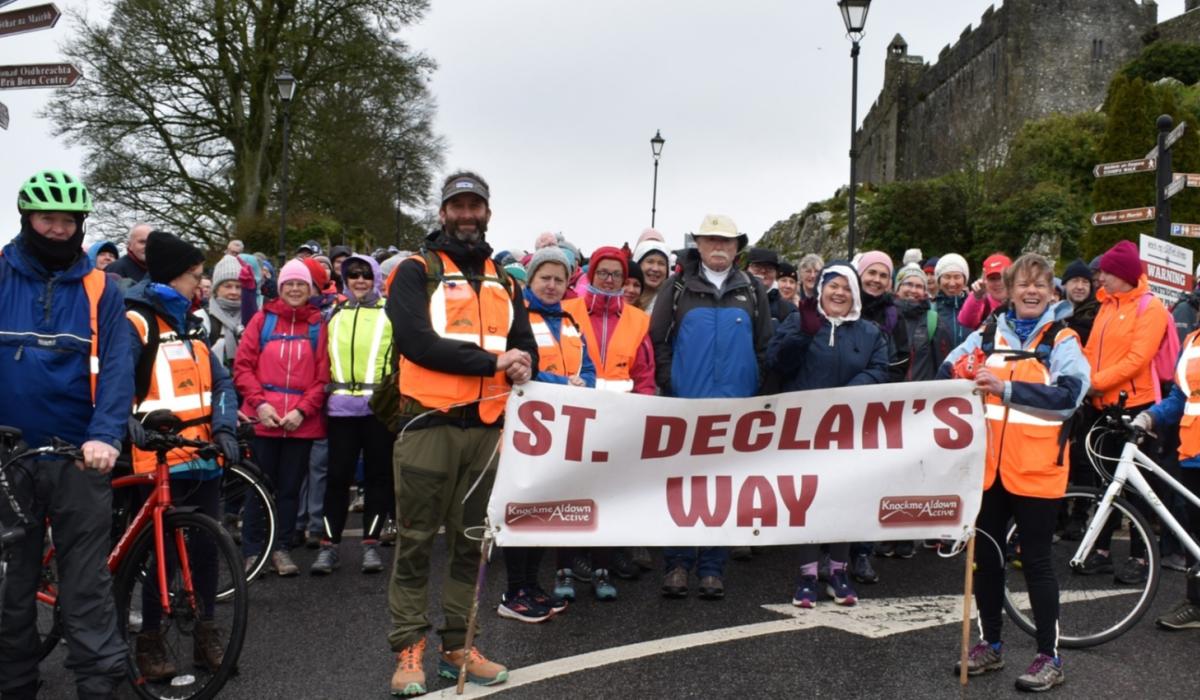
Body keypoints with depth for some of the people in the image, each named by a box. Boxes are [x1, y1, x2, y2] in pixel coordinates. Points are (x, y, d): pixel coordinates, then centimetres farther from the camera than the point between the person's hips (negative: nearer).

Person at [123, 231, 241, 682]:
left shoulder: (191, 324, 17)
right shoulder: (133, 322, -5)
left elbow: (221, 382, 12)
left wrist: (225, 429, -2)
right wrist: (131, 423, -30)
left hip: (204, 458, 6)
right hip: (159, 459, -6)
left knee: (206, 546, 11)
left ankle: (207, 630, 23)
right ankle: (150, 638, 17)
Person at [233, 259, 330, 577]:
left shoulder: (318, 325, 5)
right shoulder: (263, 319, 6)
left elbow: (323, 376, 2)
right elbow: (242, 366, 3)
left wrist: (302, 410, -9)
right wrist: (259, 403, -9)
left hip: (302, 420, 1)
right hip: (262, 418, 0)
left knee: (290, 487, 8)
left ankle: (281, 549, 19)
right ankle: (252, 551, 14)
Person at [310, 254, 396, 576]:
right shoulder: (335, 314, 15)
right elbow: (324, 356, 23)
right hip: (341, 407, 2)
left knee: (378, 474, 5)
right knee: (337, 476, 2)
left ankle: (371, 543, 14)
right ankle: (329, 545, 11)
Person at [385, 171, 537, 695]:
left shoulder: (503, 282, 17)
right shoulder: (416, 272, -1)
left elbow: (526, 346, 14)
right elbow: (416, 342, -15)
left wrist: (521, 367, -10)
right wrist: (492, 360, -16)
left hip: (487, 428, 5)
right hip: (429, 425, -5)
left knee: (470, 542, 11)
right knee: (416, 541, 1)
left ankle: (457, 646, 21)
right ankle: (409, 650, 12)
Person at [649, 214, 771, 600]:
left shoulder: (752, 291, 10)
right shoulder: (678, 287, 4)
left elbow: (765, 346, 10)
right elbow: (657, 339, 1)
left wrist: (755, 390, 3)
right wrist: (669, 384, -4)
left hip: (736, 409, 2)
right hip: (685, 406, -1)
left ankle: (712, 567, 16)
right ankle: (677, 564, 14)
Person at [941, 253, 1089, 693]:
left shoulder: (1062, 340, -2)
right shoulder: (987, 335, 10)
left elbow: (1068, 395, -18)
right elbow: (947, 375, 9)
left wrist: (1005, 388, -27)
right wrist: (965, 380, -13)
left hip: (1035, 469, -4)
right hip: (988, 465, 4)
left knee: (1035, 561, 2)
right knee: (985, 556, 11)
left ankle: (1049, 655, 16)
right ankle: (990, 643, 27)